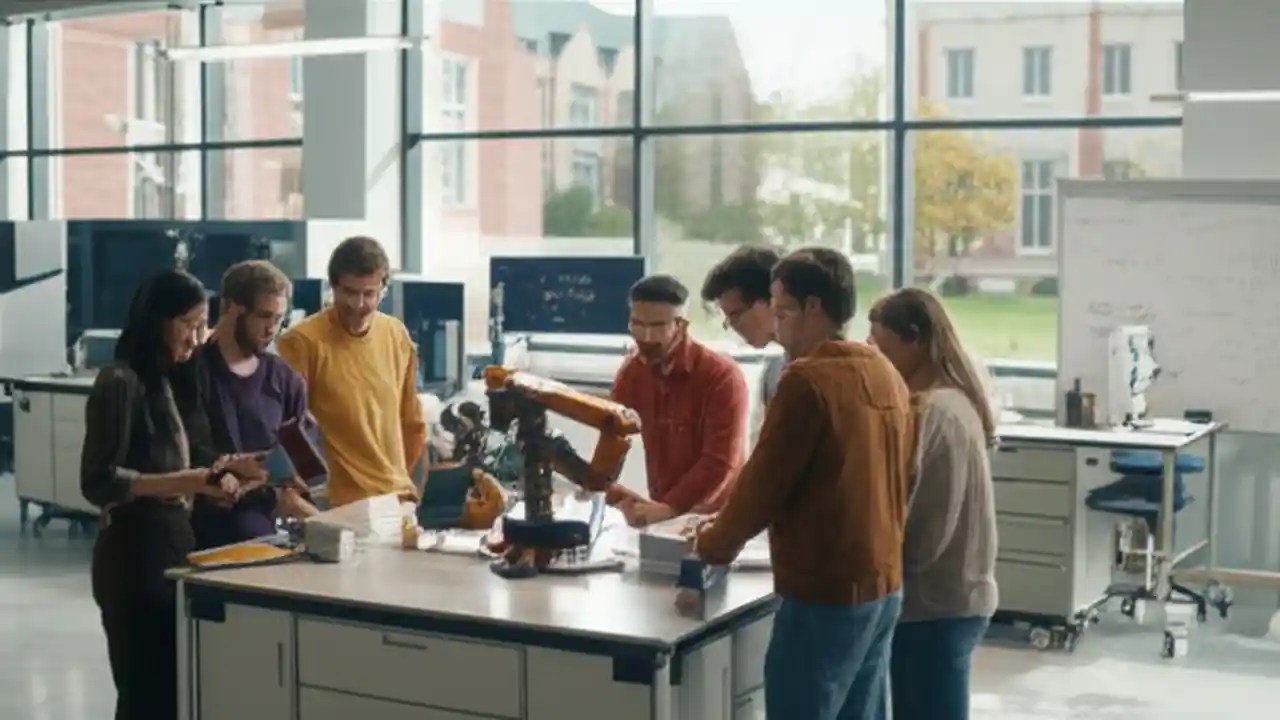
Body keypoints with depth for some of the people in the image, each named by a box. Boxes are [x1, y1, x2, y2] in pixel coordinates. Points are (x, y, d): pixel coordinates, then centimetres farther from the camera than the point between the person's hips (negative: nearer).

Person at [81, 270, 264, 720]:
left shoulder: (174, 380, 11)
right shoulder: (120, 382, -13)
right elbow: (99, 482, -18)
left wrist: (212, 477, 0)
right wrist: (189, 482, -25)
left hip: (177, 541, 8)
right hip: (136, 551, -8)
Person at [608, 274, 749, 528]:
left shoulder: (722, 375, -19)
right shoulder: (630, 372, -1)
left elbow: (722, 461, -24)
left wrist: (669, 508, -34)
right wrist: (617, 497, -22)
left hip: (715, 516, -4)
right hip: (661, 512, 5)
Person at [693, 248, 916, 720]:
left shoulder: (807, 380, -16)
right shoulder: (888, 376, 9)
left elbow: (764, 484, -13)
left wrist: (714, 543, 5)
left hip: (825, 593, -8)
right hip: (882, 587, 9)